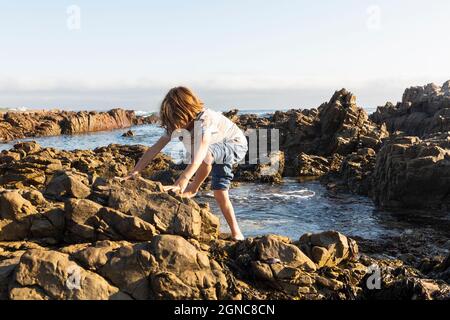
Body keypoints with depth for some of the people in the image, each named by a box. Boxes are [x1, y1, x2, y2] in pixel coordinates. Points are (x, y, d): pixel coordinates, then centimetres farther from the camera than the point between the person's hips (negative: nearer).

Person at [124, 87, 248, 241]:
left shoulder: (205, 119, -39)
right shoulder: (176, 124, -16)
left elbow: (201, 151, -55)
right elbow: (155, 148, -18)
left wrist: (183, 179, -66)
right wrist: (135, 172, -27)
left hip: (236, 145, -7)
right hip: (217, 151, 7)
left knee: (206, 153, -38)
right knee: (220, 193, -3)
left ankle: (192, 190, -15)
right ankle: (236, 233, 10)